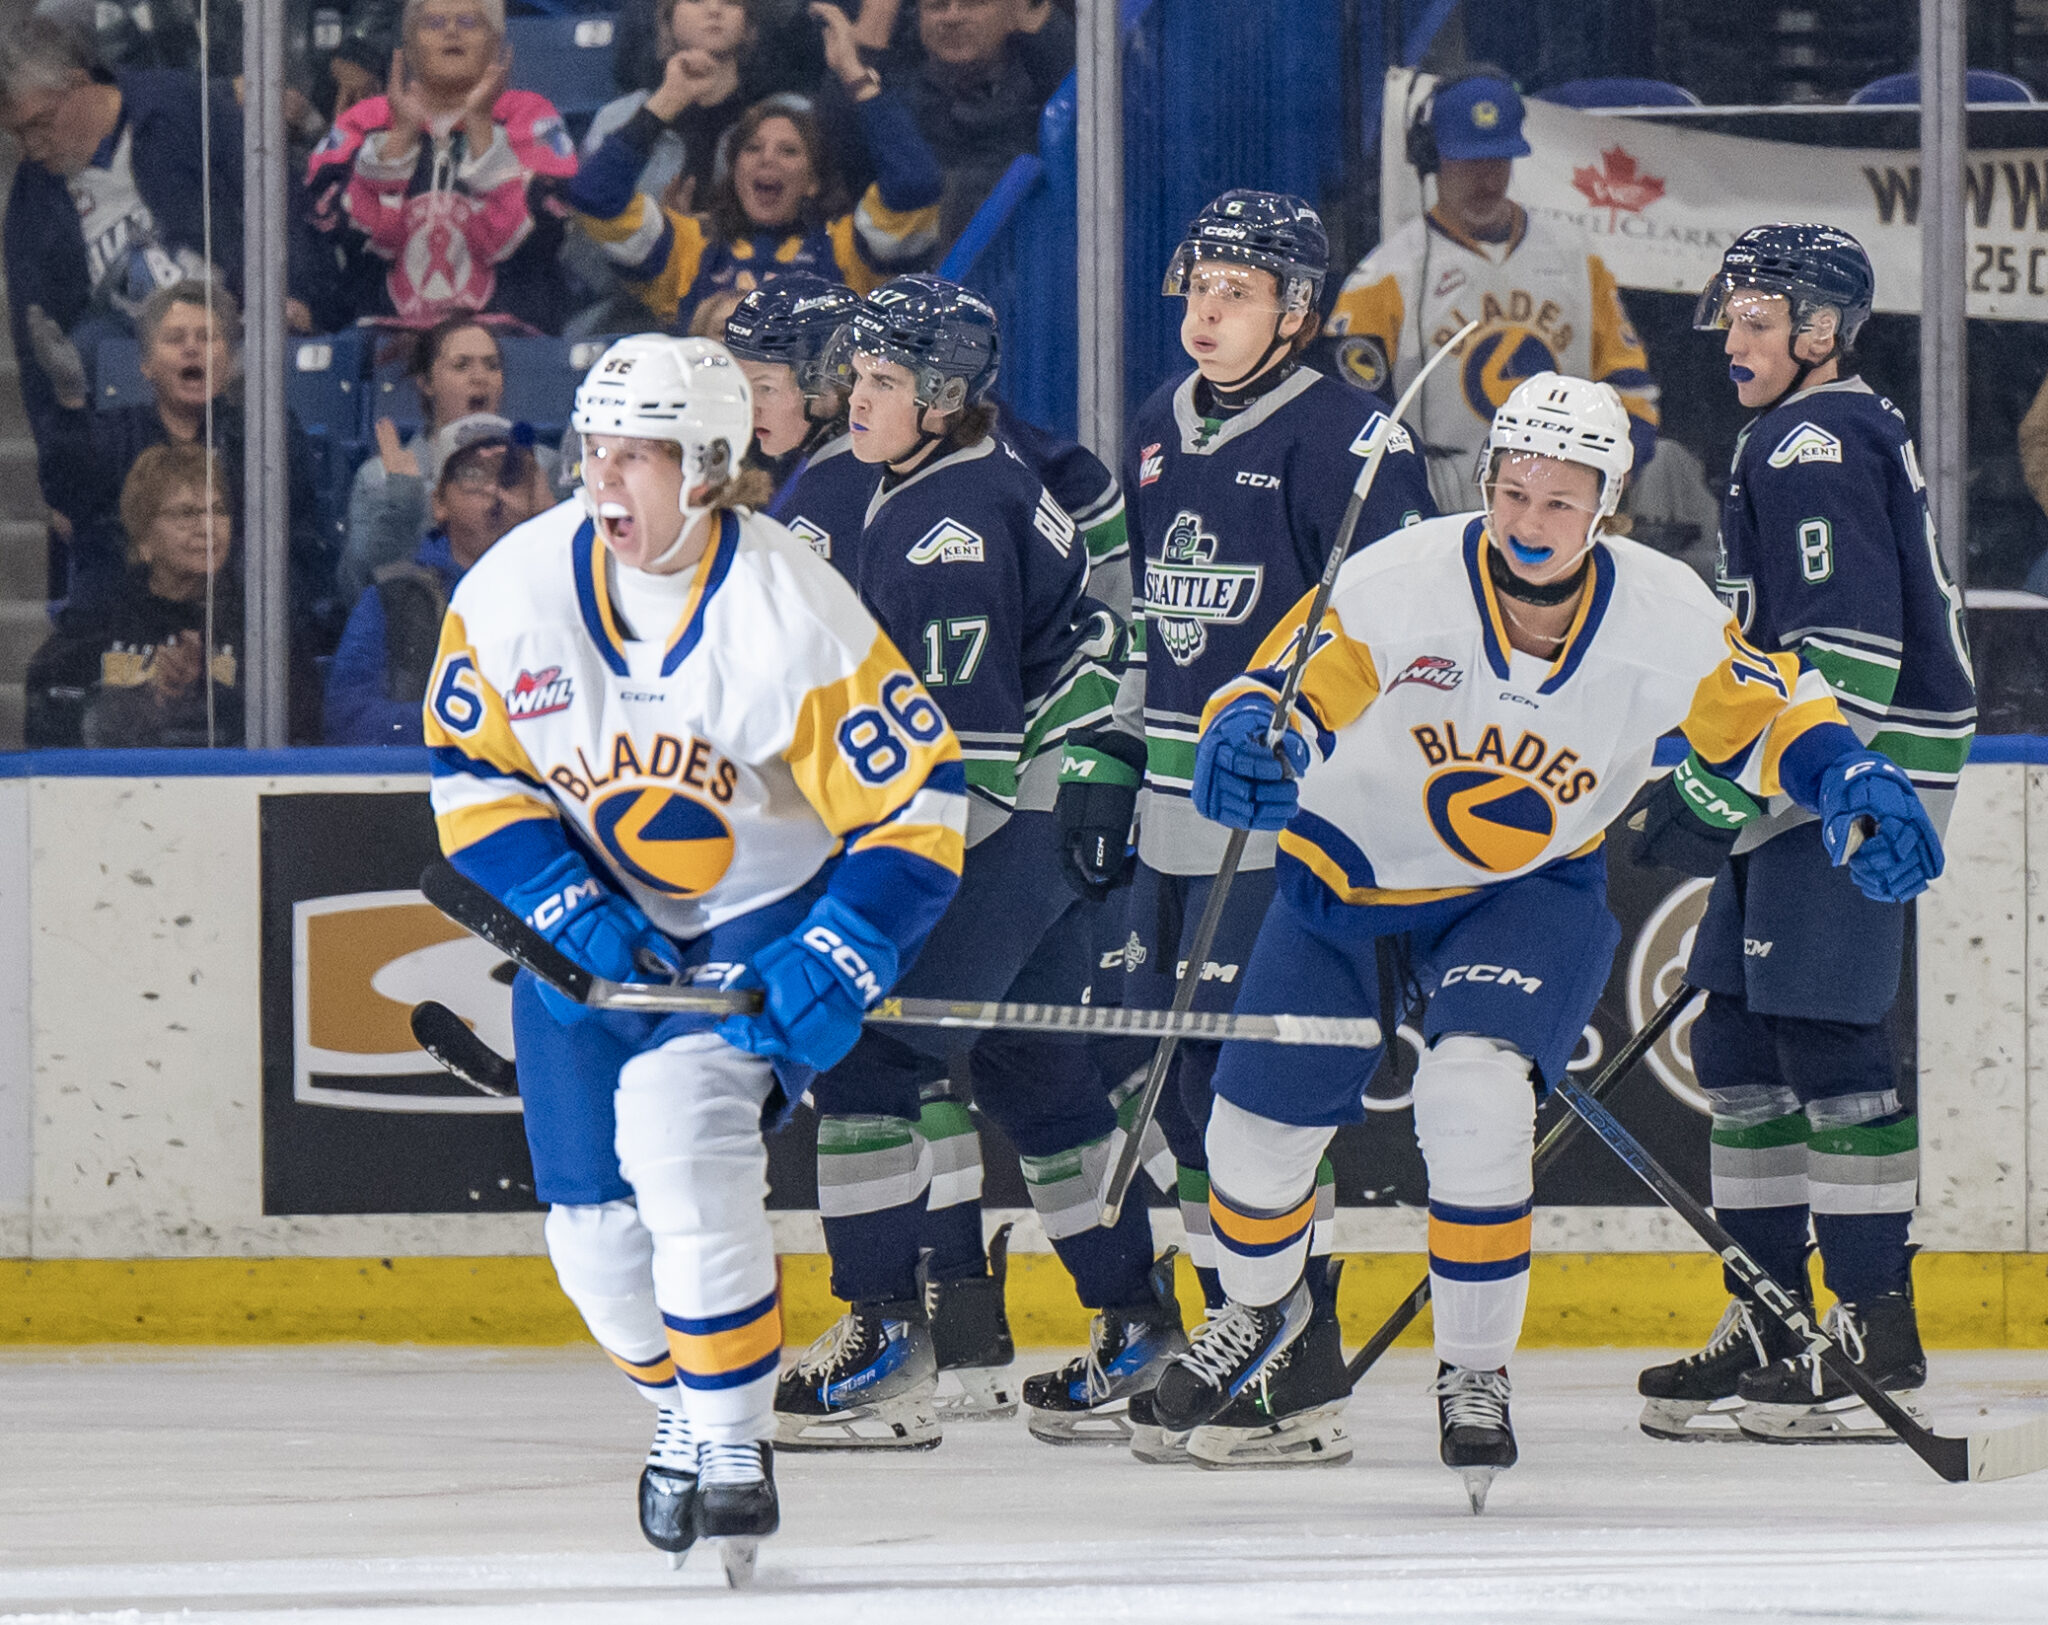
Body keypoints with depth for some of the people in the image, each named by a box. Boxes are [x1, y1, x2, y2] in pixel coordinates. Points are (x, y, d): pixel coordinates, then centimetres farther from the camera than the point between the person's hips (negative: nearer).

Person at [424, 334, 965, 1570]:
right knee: (596, 1225, 2)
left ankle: (734, 1449, -16)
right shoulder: (517, 589, -12)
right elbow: (474, 772, -1)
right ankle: (688, 1397, 34)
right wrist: (564, 906, -15)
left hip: (768, 920, -4)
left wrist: (839, 963, -27)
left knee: (679, 1128, -28)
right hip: (597, 925, 4)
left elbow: (919, 807, -19)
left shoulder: (792, 613, -23)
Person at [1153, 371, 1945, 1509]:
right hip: (1352, 874, 1)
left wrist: (1850, 779, -23)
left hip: (1533, 891, -1)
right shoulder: (1396, 585, -28)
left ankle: (1477, 1373, -6)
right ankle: (1262, 1305, 41)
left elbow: (1768, 713, -5)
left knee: (1475, 1097, -28)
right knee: (1258, 1133, 3)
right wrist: (1245, 742, -49)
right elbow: (1287, 691, -26)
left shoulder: (1666, 617, -20)